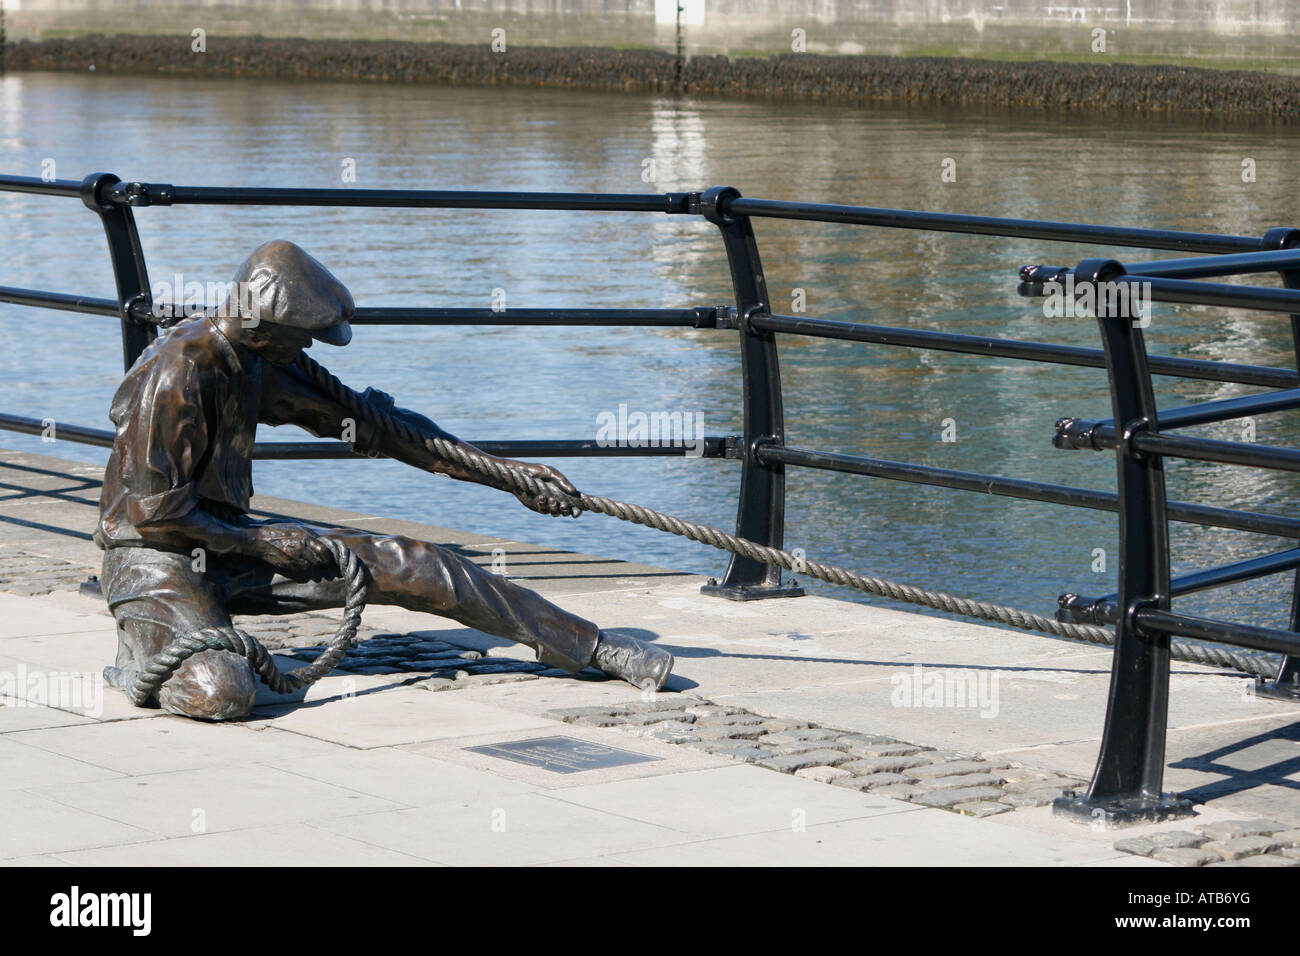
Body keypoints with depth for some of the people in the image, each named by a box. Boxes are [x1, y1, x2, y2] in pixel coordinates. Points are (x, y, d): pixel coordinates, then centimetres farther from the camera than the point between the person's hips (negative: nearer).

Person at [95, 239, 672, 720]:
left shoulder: (258, 364, 4)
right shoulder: (176, 374, -23)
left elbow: (373, 425, 9)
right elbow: (156, 512, -22)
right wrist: (260, 541, -11)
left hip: (227, 546, 8)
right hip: (155, 556, -8)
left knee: (407, 566, -3)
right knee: (222, 695, -35)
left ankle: (594, 648, 2)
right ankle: (137, 649, 1)